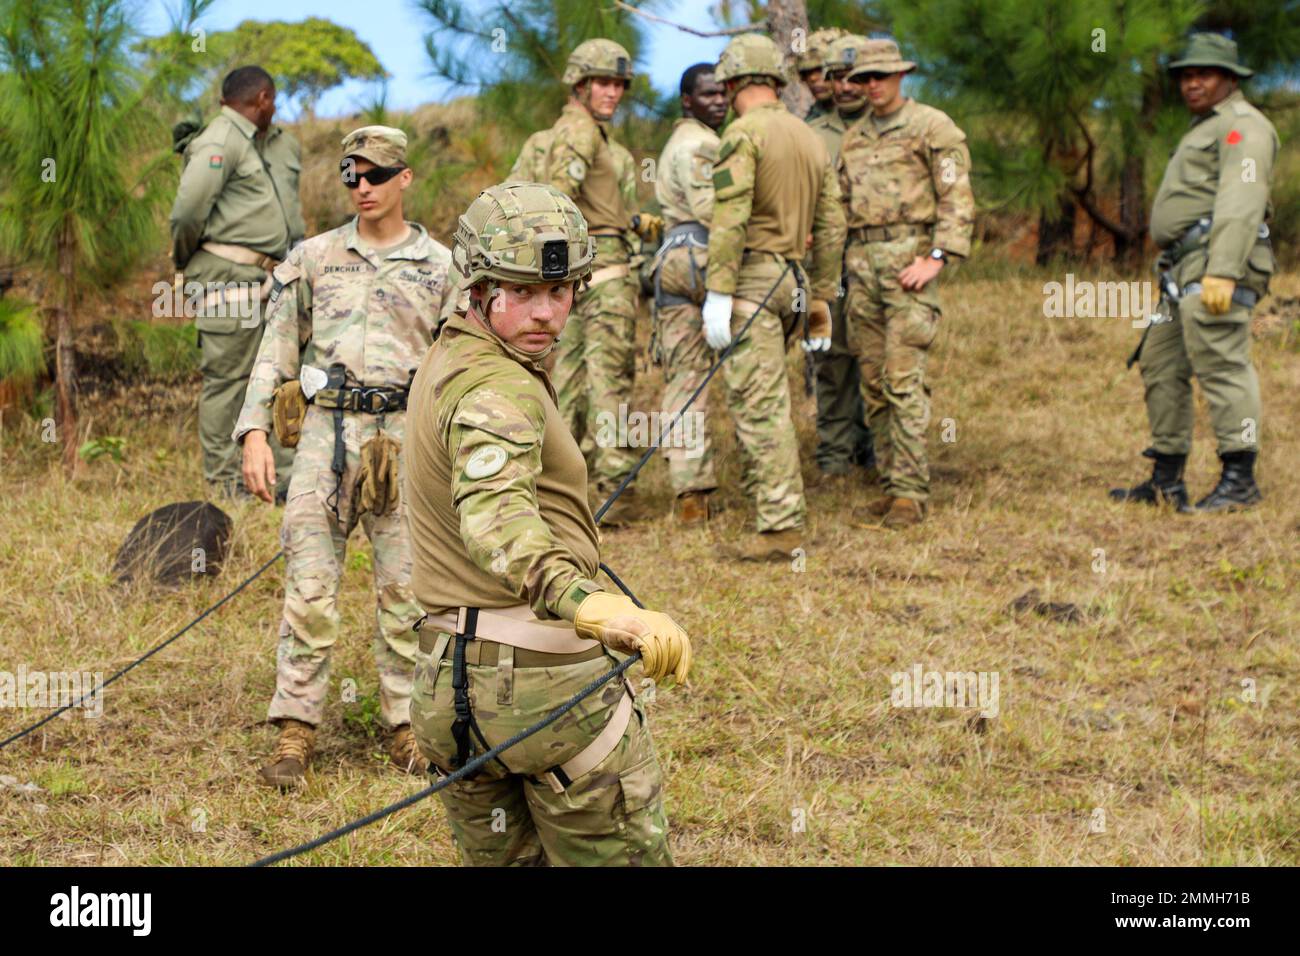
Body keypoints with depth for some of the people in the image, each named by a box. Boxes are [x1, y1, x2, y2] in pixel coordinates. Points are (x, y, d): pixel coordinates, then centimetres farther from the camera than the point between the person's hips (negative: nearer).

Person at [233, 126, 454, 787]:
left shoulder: (439, 267, 8)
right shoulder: (312, 259, 9)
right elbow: (275, 352, 9)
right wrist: (255, 434, -1)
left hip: (404, 436, 0)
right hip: (324, 432, 0)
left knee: (405, 590, 2)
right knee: (309, 589, -3)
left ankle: (407, 728, 12)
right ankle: (296, 733, 2)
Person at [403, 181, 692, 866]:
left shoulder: (444, 360, 14)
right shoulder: (499, 386, -18)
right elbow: (496, 516, -38)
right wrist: (598, 606, -54)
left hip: (447, 682, 9)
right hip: (544, 679, -9)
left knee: (501, 859, 18)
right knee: (625, 856, 1)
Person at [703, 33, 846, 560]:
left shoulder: (743, 133, -8)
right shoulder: (811, 140, 16)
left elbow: (730, 219, -18)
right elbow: (830, 227, 17)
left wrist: (717, 293, -19)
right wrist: (821, 302, 21)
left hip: (751, 276, -8)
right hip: (792, 277, 8)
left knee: (759, 405, -9)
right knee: (765, 401, 17)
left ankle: (782, 527, -13)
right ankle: (777, 507, 19)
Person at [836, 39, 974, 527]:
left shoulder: (932, 126, 0)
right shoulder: (852, 138, 19)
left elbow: (957, 198, -6)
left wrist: (937, 257, -15)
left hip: (909, 256, -6)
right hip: (862, 262, 7)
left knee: (904, 378, -13)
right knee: (873, 380, 5)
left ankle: (911, 490, -13)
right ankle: (890, 482, 10)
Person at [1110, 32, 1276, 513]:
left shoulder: (1242, 125, -5)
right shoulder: (1204, 130, 28)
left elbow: (1241, 203, -17)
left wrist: (1223, 273, -27)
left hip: (1216, 263, -11)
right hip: (1184, 273, 11)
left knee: (1220, 364, -15)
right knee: (1161, 366, 11)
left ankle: (1240, 480, -17)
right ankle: (1166, 480, 15)